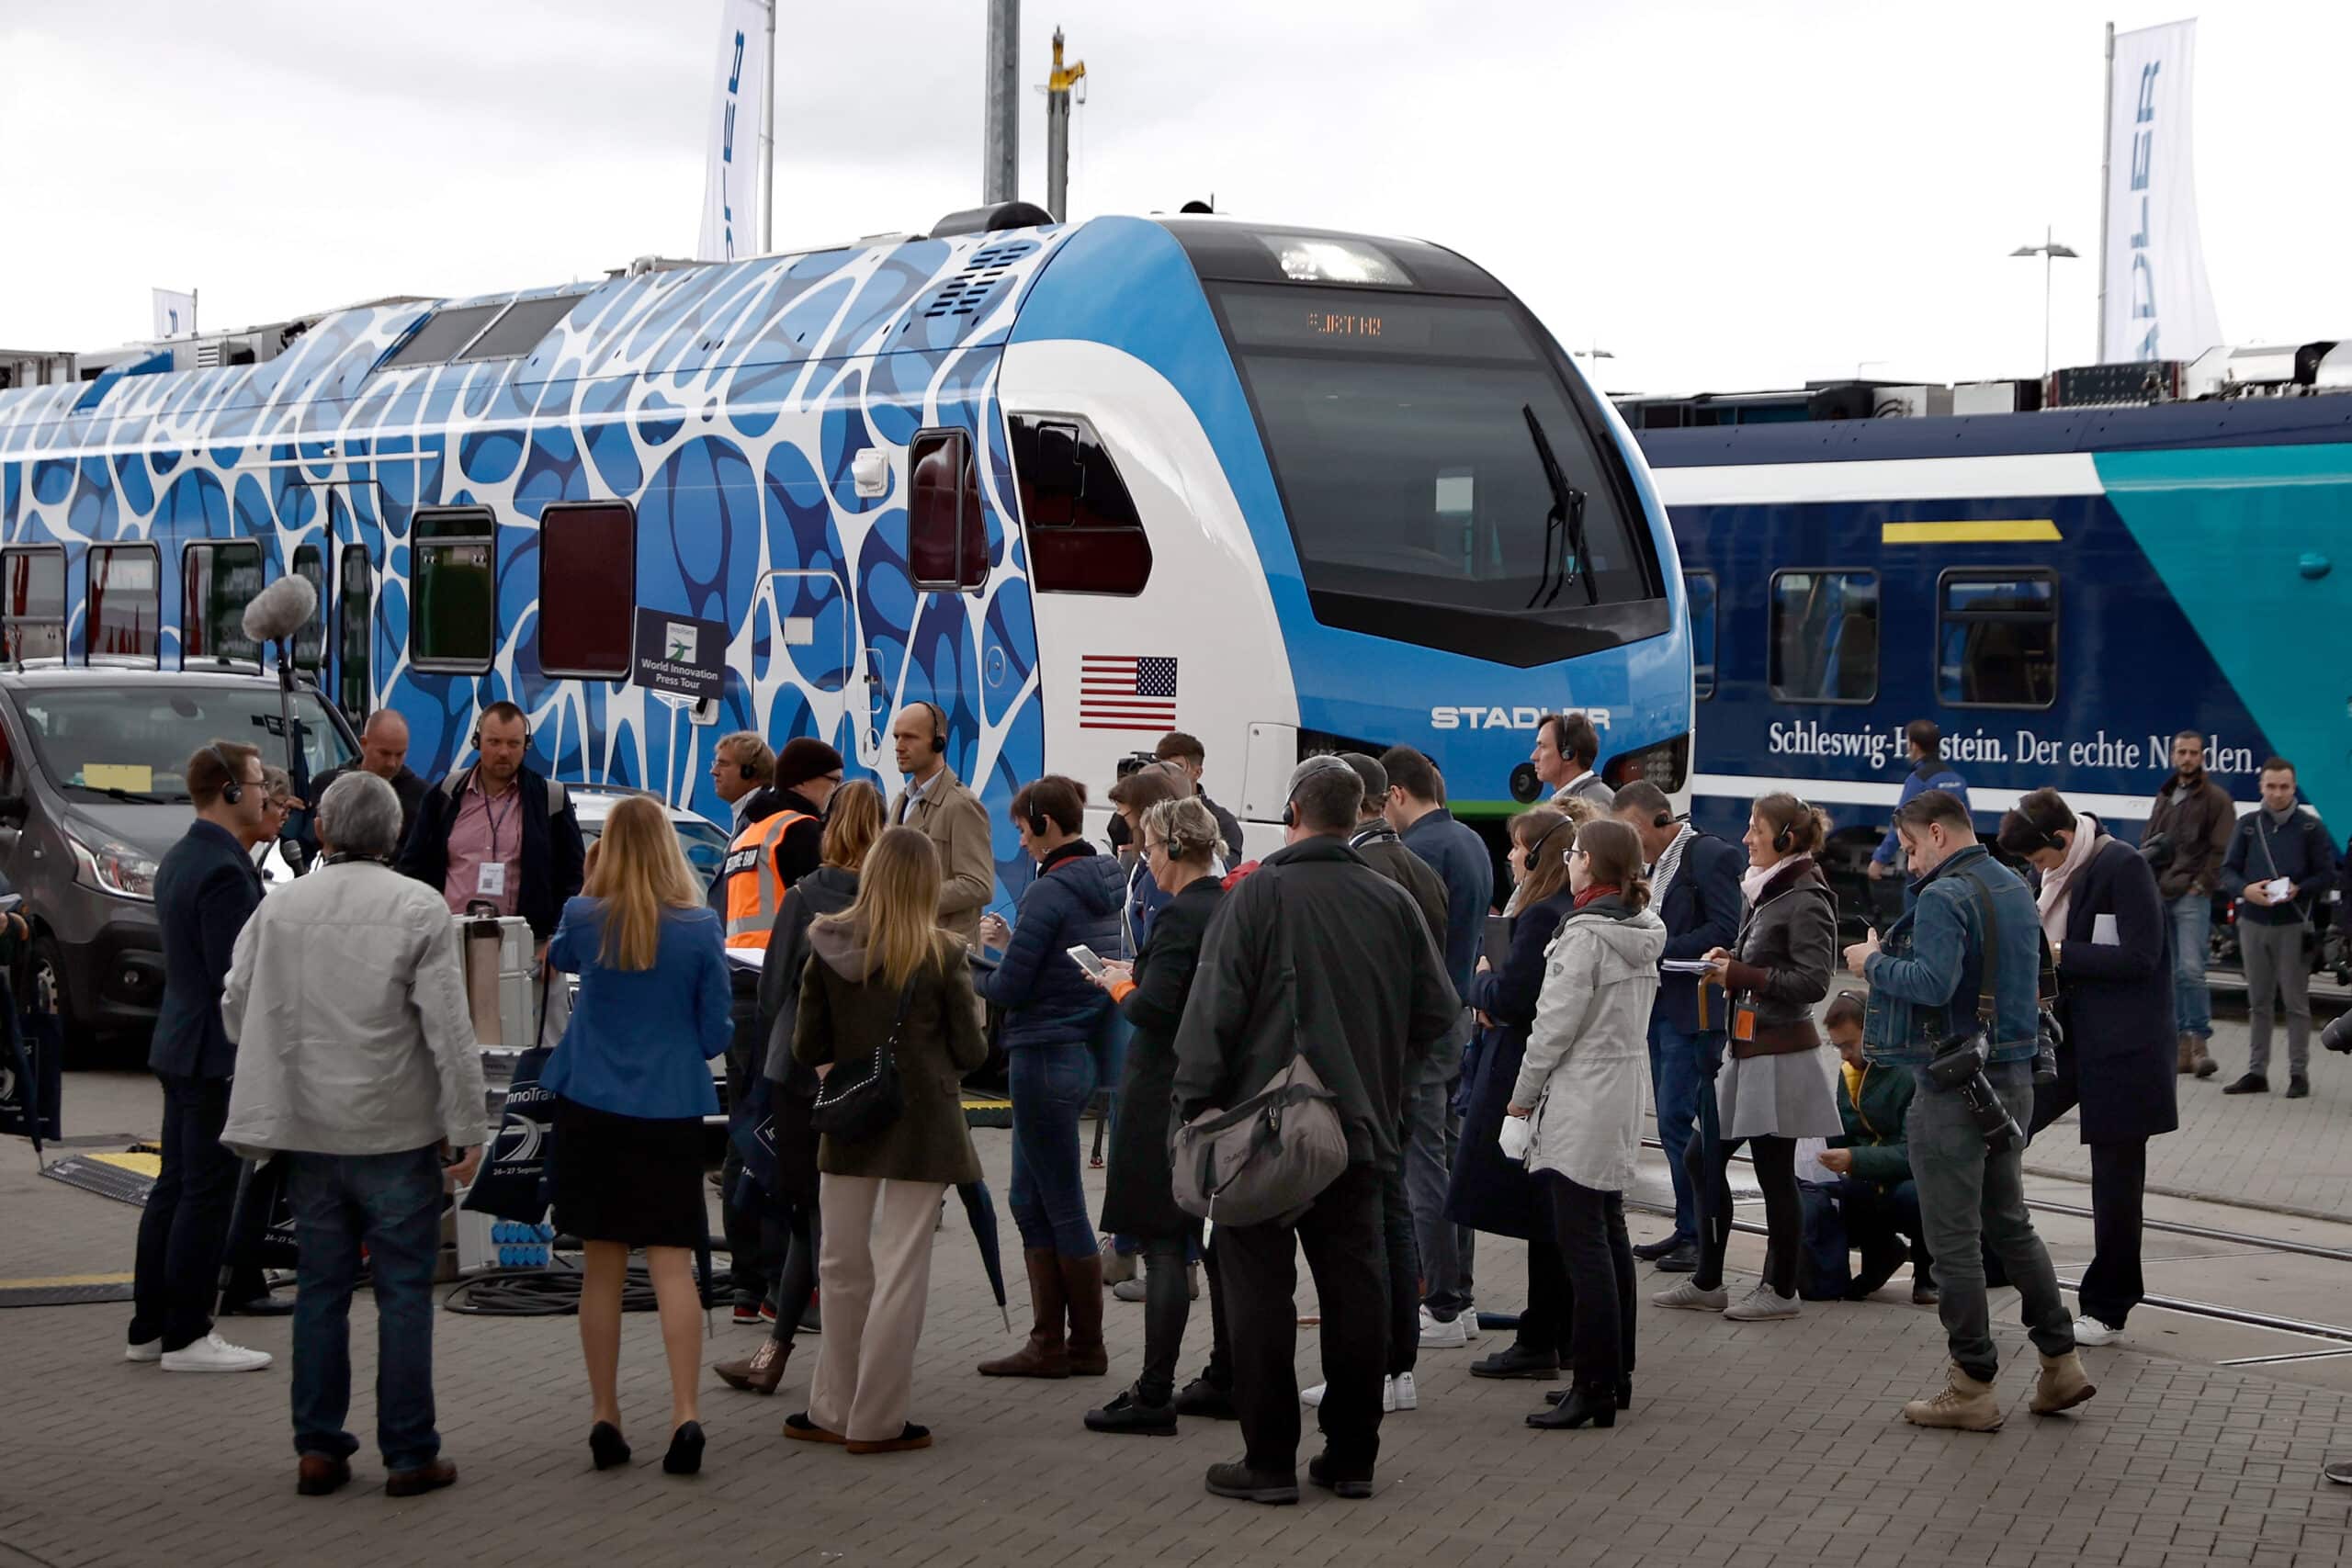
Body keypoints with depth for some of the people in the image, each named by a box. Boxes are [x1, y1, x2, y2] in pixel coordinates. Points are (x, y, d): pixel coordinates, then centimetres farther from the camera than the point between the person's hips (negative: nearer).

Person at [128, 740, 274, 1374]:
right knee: (208, 1194, -3)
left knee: (175, 1187, 14)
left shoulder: (179, 859, 12)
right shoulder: (225, 871, -20)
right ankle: (185, 1336, 1)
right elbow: (236, 977, -22)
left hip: (181, 1045, 10)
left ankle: (149, 1327, 20)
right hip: (218, 1053, -10)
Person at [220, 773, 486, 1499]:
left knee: (321, 1287, 11)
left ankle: (318, 1447, 13)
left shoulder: (280, 907, 3)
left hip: (310, 1129, 4)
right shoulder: (419, 910, -9)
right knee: (403, 1289, 3)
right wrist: (466, 1127, -6)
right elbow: (449, 1029, -12)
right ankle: (408, 1453, 5)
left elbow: (237, 1009, 9)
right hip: (396, 1131, -4)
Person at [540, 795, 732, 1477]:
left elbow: (557, 958, 21)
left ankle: (605, 1418, 14)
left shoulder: (584, 917, -4)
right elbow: (716, 1034, 0)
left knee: (602, 1265, 10)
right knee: (672, 1265, 0)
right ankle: (685, 1412, -11)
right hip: (670, 1109, -1)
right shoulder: (700, 928, -7)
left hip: (591, 1107, 1)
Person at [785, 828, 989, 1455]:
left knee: (843, 1267, 14)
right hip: (921, 1122, -3)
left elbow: (807, 1048, 0)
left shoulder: (828, 947, -3)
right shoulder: (941, 955, -10)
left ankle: (834, 1410, 20)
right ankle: (876, 1420, 4)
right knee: (901, 1270, 2)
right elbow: (970, 1052, -4)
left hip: (847, 1122, 3)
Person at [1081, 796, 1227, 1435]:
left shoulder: (1181, 916, -17)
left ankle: (1154, 1394, -5)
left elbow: (1155, 1009, -24)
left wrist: (1122, 986, -3)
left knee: (1163, 1246, -6)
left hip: (1168, 1095, -9)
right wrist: (1141, 978, 15)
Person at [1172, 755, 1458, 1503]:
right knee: (1354, 1288, 10)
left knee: (1261, 1288, 1)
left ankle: (1270, 1461, 2)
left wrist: (1194, 1105, -8)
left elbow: (1214, 1009, -13)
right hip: (1360, 1128, 4)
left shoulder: (1258, 893, -9)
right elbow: (1438, 1013, 7)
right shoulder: (1392, 901, 5)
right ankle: (1352, 1456, 15)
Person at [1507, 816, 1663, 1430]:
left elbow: (1555, 1022, -15)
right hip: (1622, 1099, 9)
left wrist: (1523, 1094, -3)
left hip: (1579, 1104, -9)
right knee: (1610, 1236, 15)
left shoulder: (1585, 935, -16)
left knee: (1581, 1245, -7)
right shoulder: (1643, 935, 9)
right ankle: (1616, 1374, 22)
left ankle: (1593, 1388, -8)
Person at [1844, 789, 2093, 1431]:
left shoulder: (1944, 896, -16)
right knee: (2010, 1223, 19)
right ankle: (2060, 1362, 20)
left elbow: (1933, 983, -28)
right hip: (2014, 1076, 9)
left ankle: (1973, 1388, 4)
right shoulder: (2015, 889, 12)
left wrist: (1875, 962, -10)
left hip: (1953, 1084, -9)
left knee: (1953, 1238, -1)